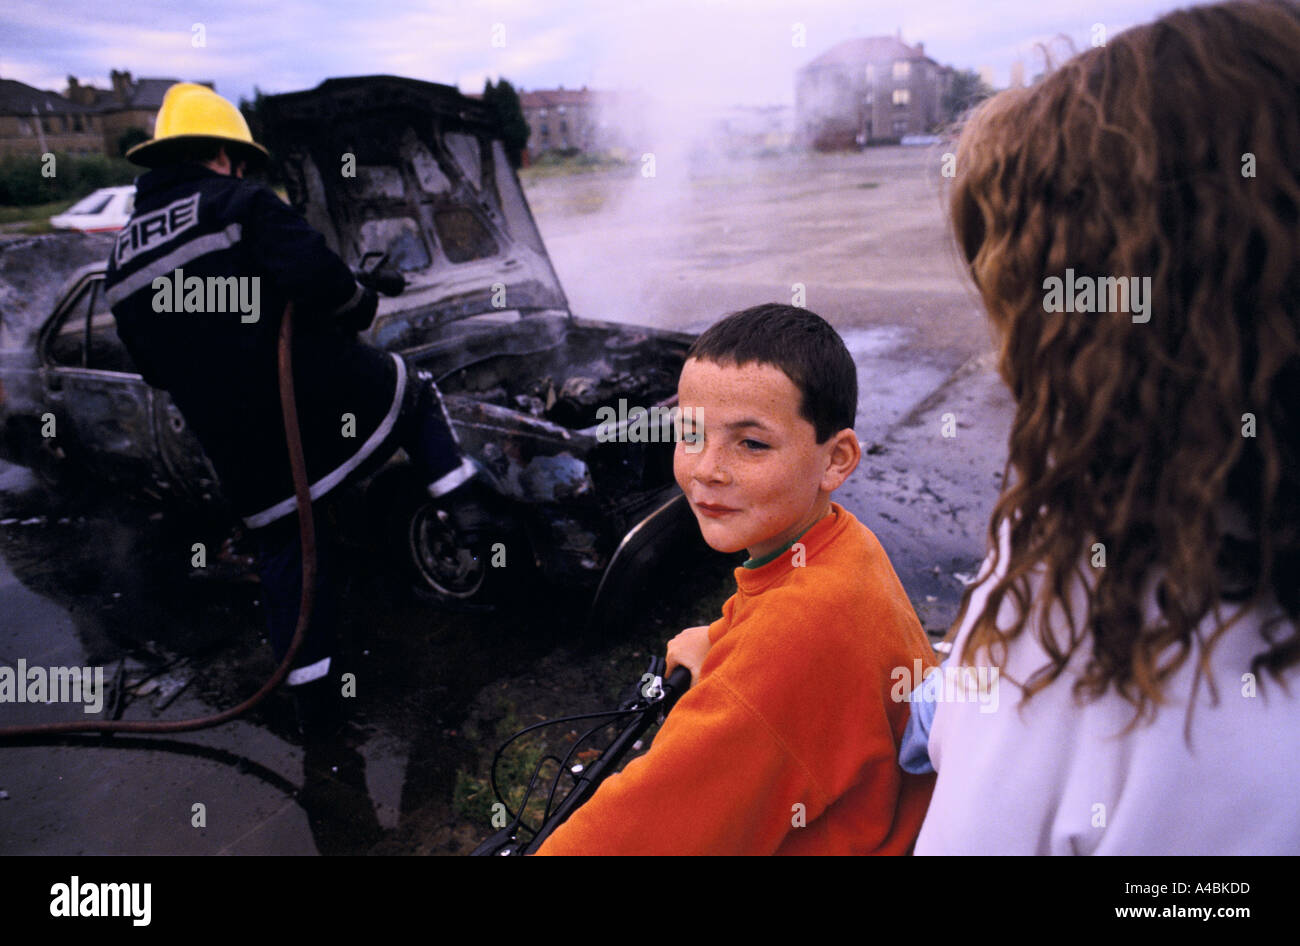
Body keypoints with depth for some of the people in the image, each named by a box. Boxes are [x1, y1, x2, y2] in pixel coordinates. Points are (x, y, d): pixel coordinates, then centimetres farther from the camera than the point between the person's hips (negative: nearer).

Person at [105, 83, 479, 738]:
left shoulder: (123, 259, 14)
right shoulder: (243, 205, -5)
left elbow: (154, 368, 18)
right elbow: (317, 278, -21)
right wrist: (362, 306, -1)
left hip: (241, 452, 5)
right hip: (324, 398, -5)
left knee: (286, 555, 19)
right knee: (412, 394, 25)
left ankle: (314, 702, 25)